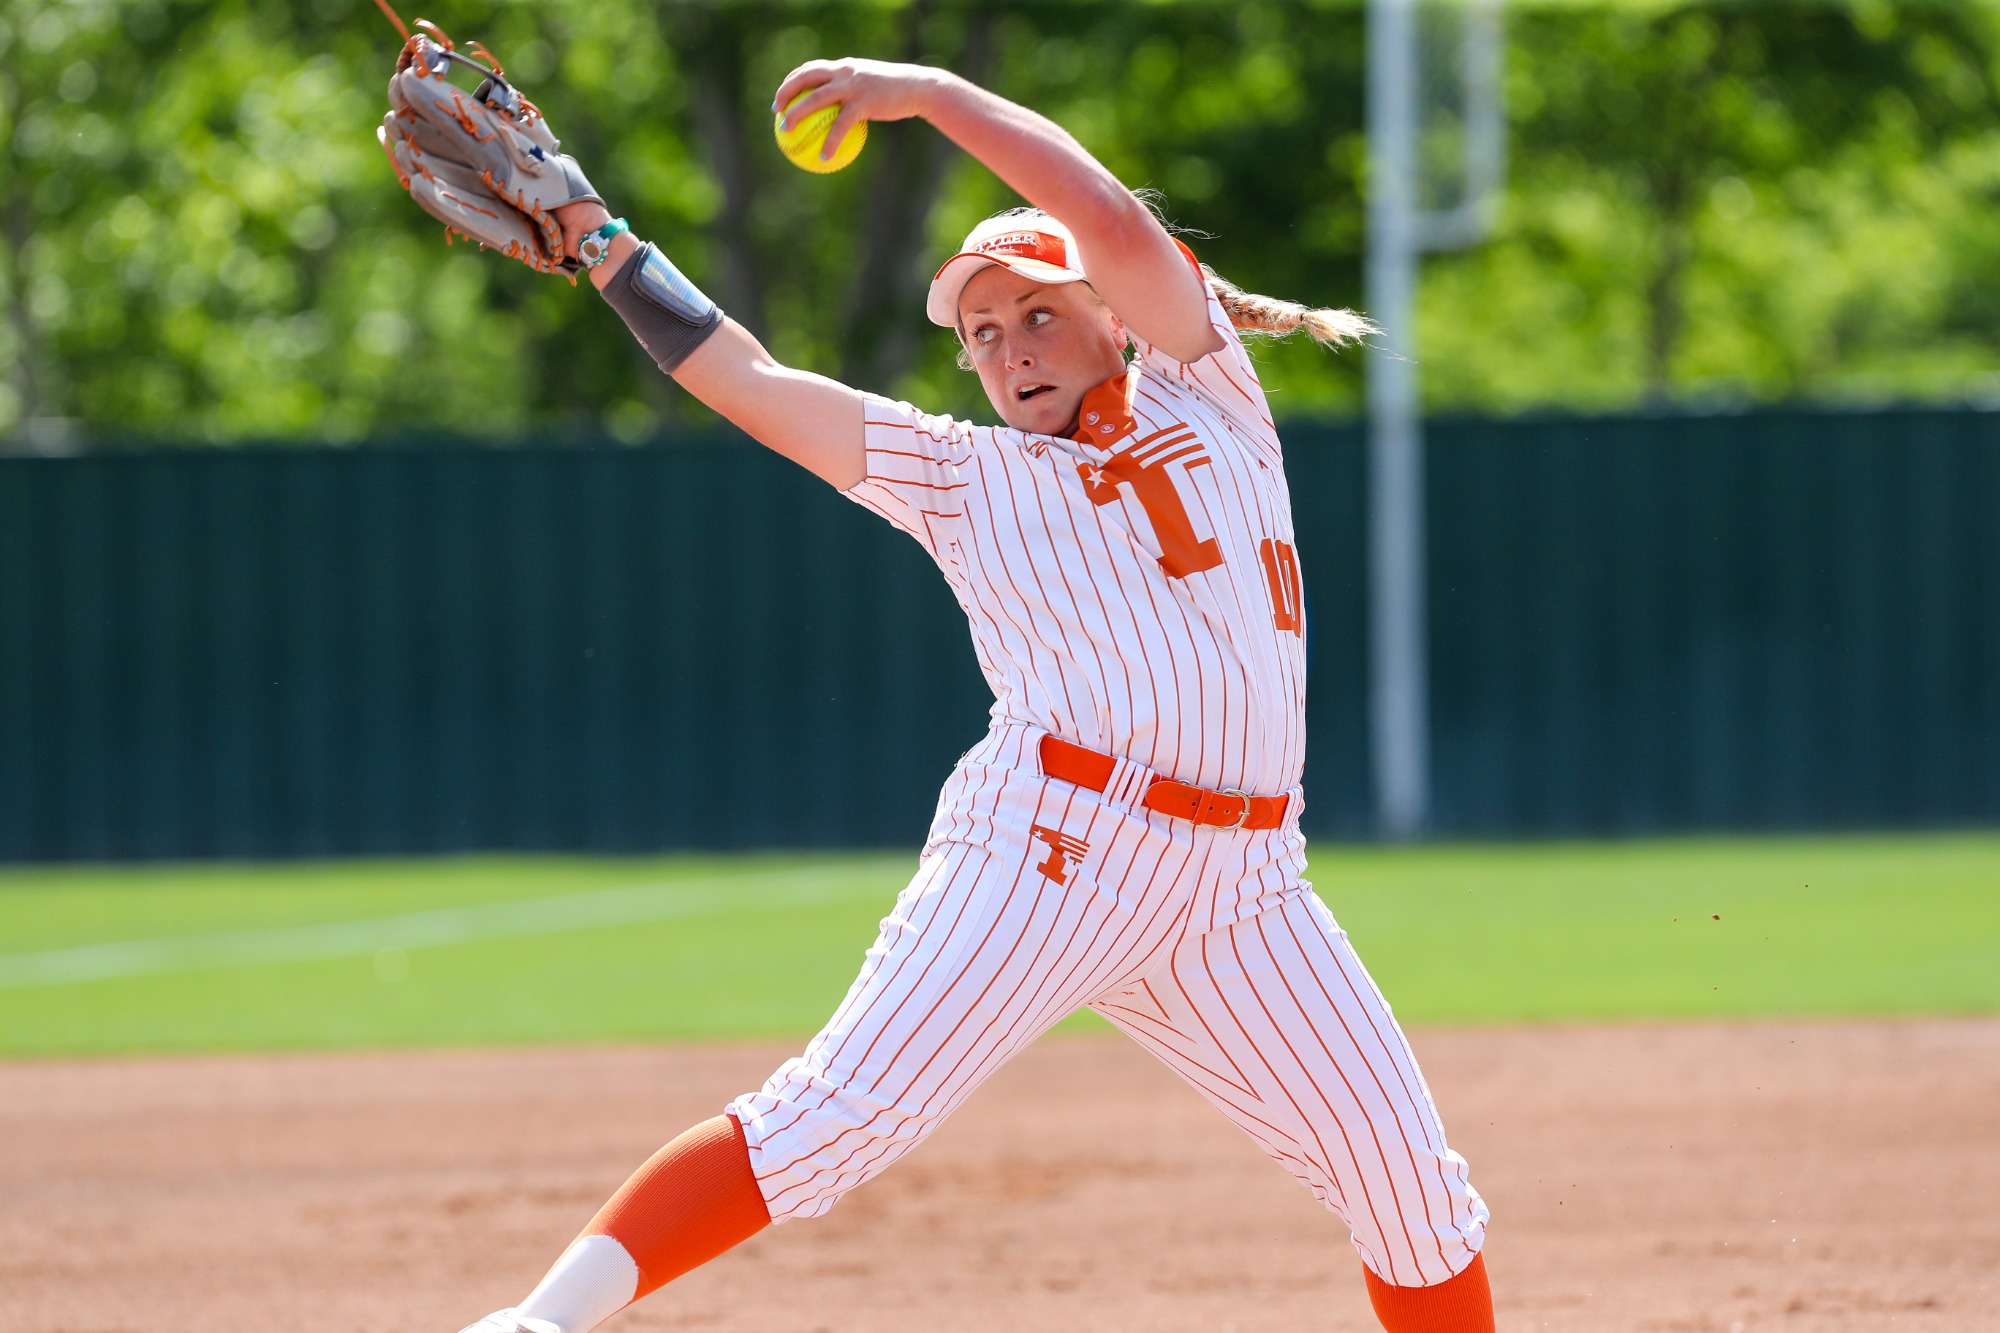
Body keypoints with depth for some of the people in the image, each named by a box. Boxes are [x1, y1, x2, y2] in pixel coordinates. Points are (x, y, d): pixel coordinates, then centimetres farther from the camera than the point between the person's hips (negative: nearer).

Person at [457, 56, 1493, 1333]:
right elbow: (747, 379, 12)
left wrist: (935, 94, -1)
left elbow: (1118, 222, 1)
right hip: (1049, 846, -2)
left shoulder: (1207, 400, 15)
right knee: (840, 1117, -17)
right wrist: (590, 232, 12)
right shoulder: (962, 473, 14)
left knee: (1411, 1185, -1)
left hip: (1245, 891, 2)